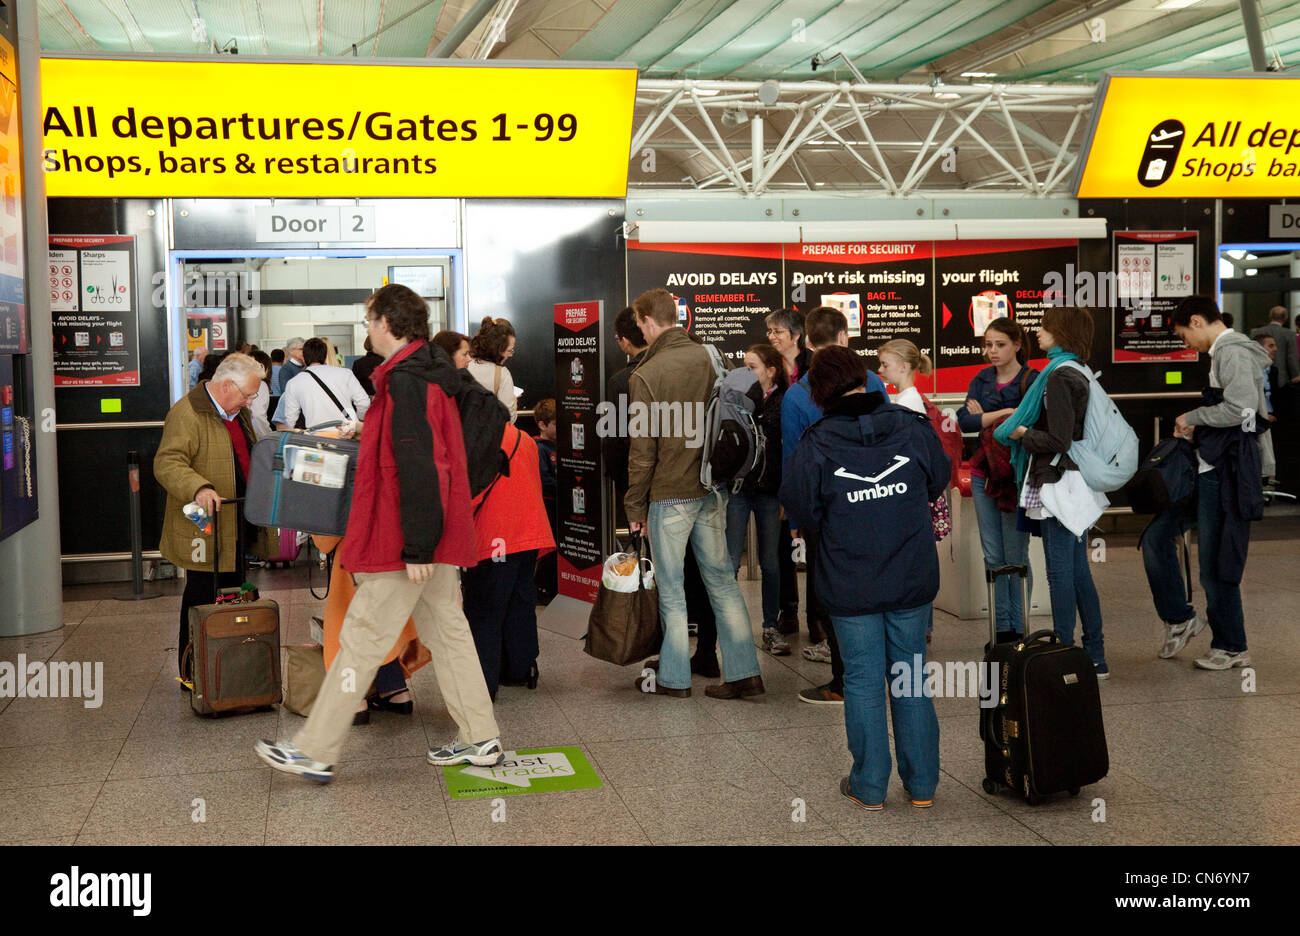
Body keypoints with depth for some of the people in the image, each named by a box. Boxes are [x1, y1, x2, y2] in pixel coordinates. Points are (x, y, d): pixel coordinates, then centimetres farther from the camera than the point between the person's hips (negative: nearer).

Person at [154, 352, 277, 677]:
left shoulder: (239, 412, 14)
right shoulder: (186, 414, -16)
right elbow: (167, 463, -26)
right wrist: (199, 488, -40)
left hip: (236, 528, 9)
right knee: (202, 596, -1)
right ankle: (192, 675, 10)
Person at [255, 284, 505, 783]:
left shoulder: (405, 381, -17)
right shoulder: (430, 376, 15)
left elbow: (416, 467, -23)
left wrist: (417, 547, -23)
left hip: (408, 540, -10)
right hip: (438, 536, 10)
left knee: (362, 638, -3)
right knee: (446, 630, 13)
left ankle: (316, 752, 5)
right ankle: (480, 739, 18)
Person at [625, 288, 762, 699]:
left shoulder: (645, 375, -13)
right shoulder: (707, 358, 2)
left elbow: (642, 450, -12)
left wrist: (634, 505, -3)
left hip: (668, 495, -5)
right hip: (712, 489, 5)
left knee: (670, 588, 7)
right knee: (722, 579, 11)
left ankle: (673, 677, 15)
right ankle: (744, 672, 11)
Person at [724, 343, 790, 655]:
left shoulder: (784, 404, 0)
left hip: (770, 492, 0)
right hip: (737, 489, 0)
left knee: (771, 562, 9)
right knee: (730, 562, 0)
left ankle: (771, 627, 19)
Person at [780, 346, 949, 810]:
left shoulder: (814, 446, -13)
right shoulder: (914, 427, -6)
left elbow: (802, 516, -5)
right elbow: (939, 482, 9)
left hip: (850, 587, -2)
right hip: (914, 580, 2)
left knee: (863, 681, 10)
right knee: (911, 676, 14)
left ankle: (870, 786, 19)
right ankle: (922, 784, 23)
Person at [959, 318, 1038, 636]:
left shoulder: (1033, 381, -7)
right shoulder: (982, 380, 10)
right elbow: (964, 420, -5)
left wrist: (984, 418, -12)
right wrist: (1004, 413, -15)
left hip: (1016, 476, -5)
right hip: (984, 475, 5)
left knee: (1015, 556, 0)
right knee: (993, 556, 9)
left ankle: (1019, 628, 11)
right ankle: (1002, 626, 18)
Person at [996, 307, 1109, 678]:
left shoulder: (1058, 376, -16)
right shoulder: (1079, 373, 13)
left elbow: (1057, 441, -20)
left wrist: (1021, 432, -6)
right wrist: (1025, 429, 16)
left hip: (1058, 483, -10)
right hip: (1078, 480, 10)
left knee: (1060, 572, -4)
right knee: (1079, 571, 14)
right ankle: (1095, 657, 20)